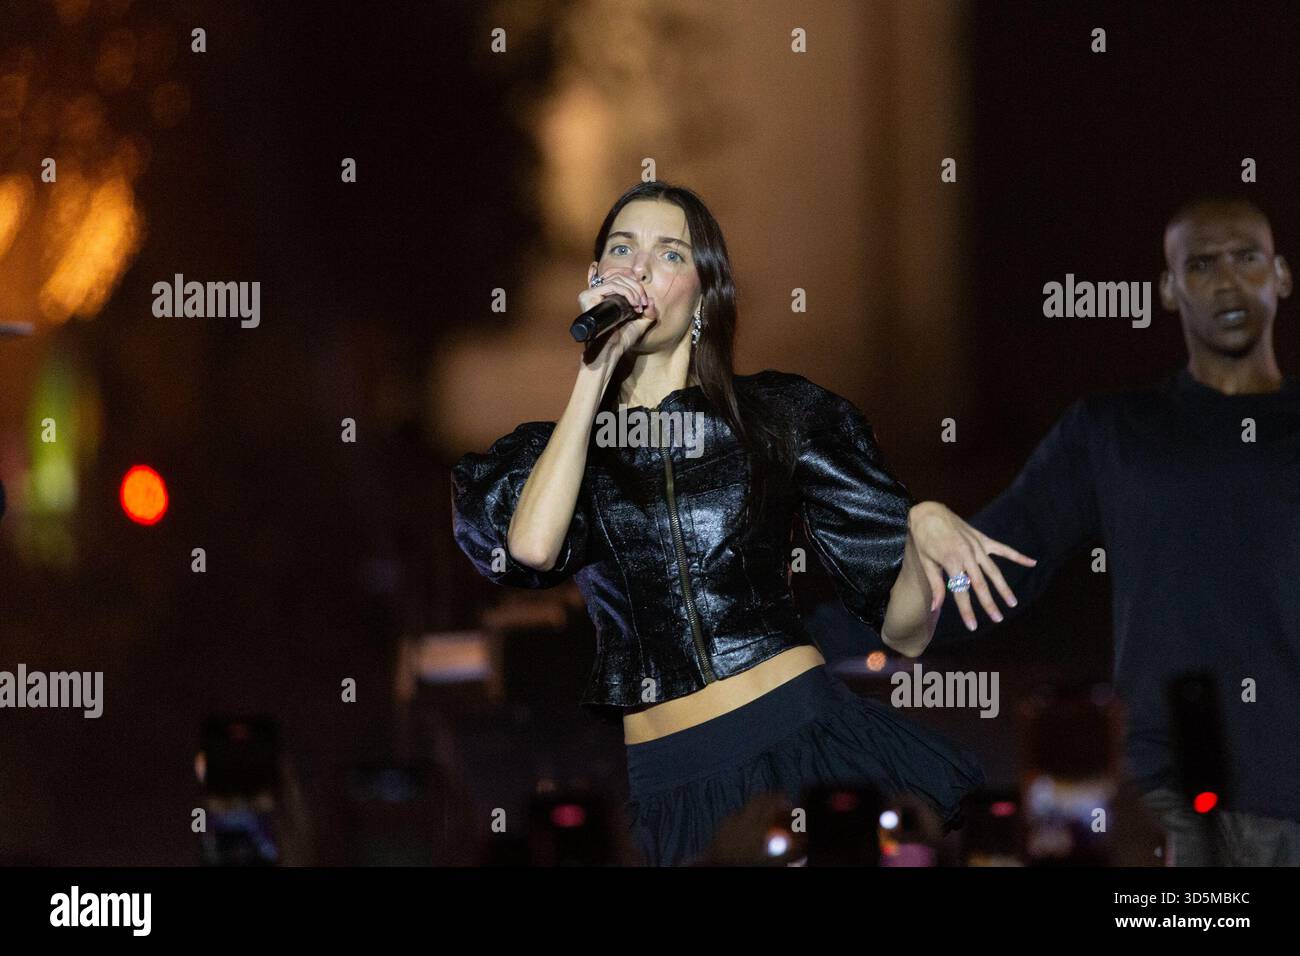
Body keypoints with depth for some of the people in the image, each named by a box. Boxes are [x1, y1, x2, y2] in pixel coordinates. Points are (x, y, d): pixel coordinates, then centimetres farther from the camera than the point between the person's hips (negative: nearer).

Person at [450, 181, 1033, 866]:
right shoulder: (549, 445, 13)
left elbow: (901, 629, 6)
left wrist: (925, 526, -16)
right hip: (668, 779, 1)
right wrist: (596, 369, -5)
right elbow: (531, 547, -13)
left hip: (810, 734, -1)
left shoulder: (782, 414, 9)